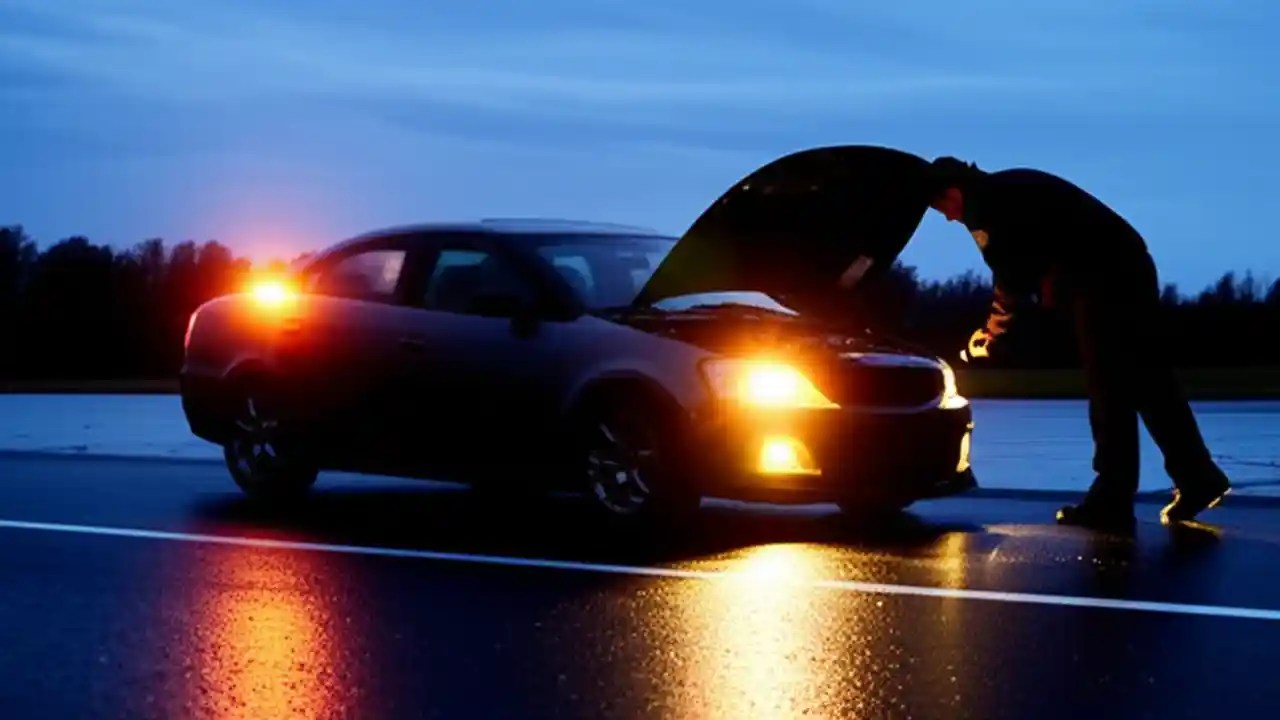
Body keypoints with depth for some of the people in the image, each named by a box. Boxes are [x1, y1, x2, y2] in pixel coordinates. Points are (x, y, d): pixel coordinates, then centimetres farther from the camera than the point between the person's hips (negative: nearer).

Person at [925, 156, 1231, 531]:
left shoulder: (983, 204, -6)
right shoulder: (1006, 191, 24)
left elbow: (1013, 277, -6)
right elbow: (1020, 270, 28)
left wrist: (993, 337, 8)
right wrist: (994, 333, 28)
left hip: (1103, 277, -10)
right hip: (1124, 265, 10)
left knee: (1109, 390, -8)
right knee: (1147, 383, 11)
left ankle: (1112, 501, -7)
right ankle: (1199, 478, 13)